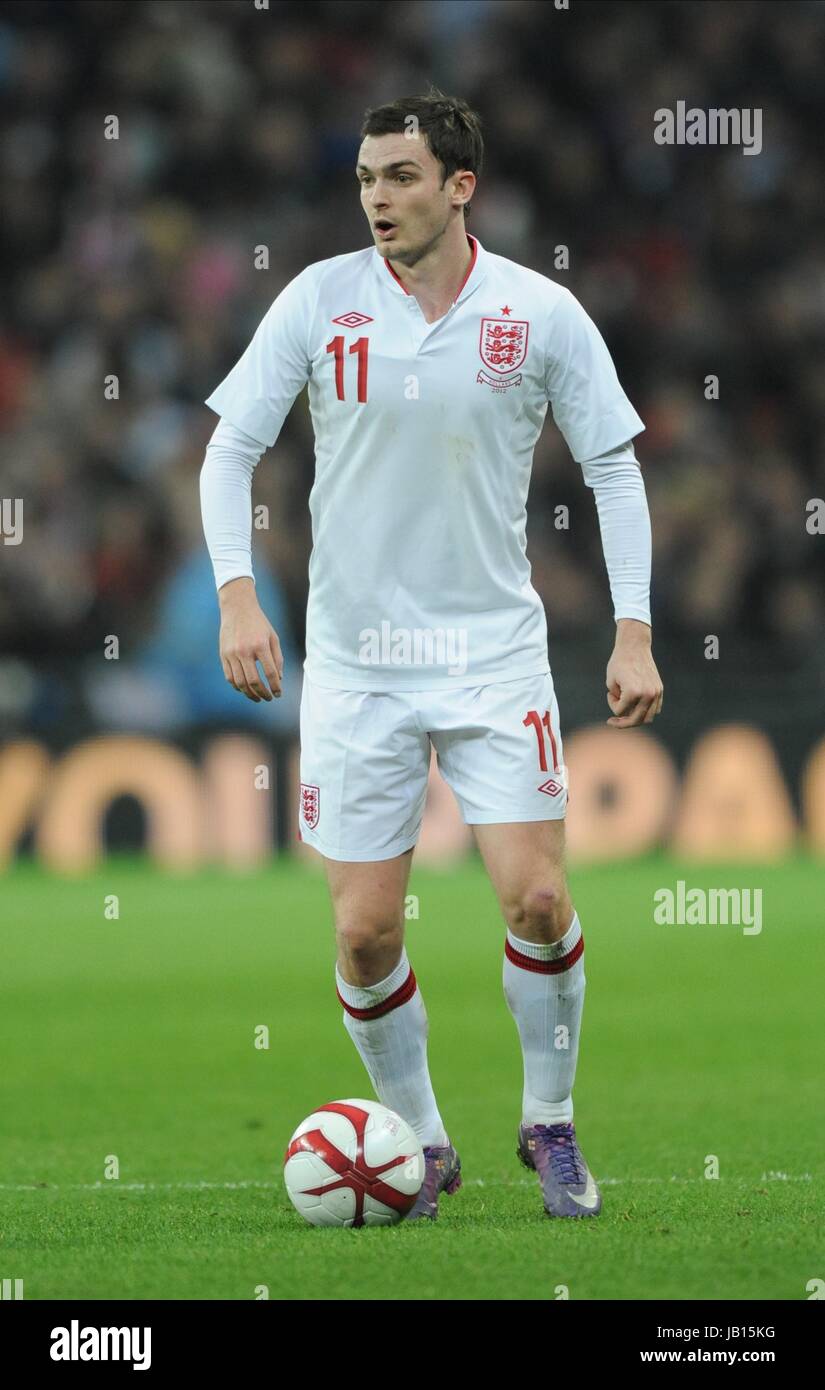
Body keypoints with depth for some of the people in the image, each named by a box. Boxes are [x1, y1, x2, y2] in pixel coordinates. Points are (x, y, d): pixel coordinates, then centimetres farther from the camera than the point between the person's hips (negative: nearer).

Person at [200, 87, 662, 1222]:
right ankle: (422, 1146, 18)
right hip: (353, 660, 0)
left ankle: (550, 1126, 12)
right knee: (366, 934, -3)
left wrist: (635, 632, -4)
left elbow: (612, 466, 3)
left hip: (495, 650, 0)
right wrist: (237, 595, -13)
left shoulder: (541, 313, -5)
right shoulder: (320, 300, -5)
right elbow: (231, 447, 0)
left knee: (536, 900, -11)